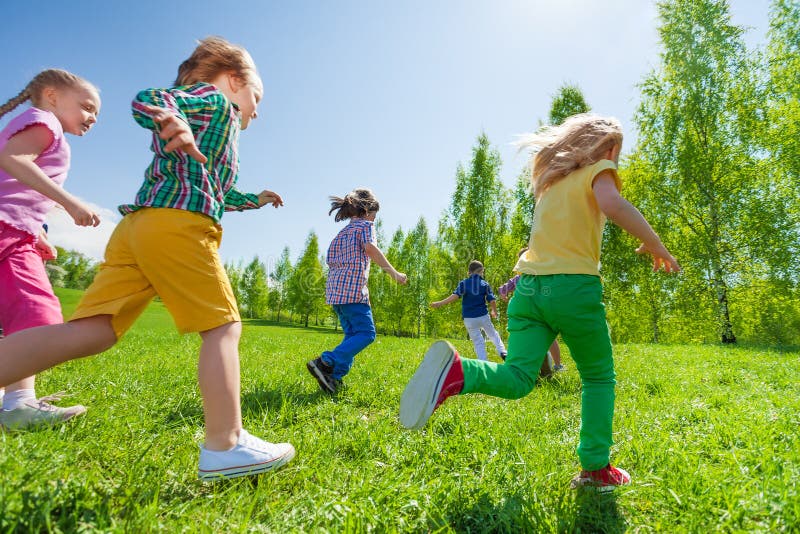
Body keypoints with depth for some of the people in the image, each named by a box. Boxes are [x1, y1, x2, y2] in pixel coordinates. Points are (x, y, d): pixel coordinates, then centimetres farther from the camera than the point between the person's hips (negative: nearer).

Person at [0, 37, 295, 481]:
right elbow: (146, 100, -8)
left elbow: (216, 191, 47)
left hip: (134, 226, 9)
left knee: (89, 332, 0)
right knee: (223, 326, -6)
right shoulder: (216, 100, 10)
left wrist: (254, 200, 57)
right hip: (178, 225, -9)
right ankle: (225, 447, -7)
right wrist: (169, 118, -30)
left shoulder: (198, 123, 37)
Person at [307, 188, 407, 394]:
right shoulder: (366, 225, 2)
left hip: (334, 289, 9)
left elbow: (330, 260, 20)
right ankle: (325, 363, -18)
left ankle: (334, 377, 2)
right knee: (366, 333, -6)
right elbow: (371, 248, -17)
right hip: (353, 288, -9)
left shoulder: (342, 232, 25)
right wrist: (394, 273, -19)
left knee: (352, 335, 12)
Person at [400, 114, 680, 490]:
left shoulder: (551, 178, 24)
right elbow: (613, 205, -16)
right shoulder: (597, 169, 5)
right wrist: (656, 246, -6)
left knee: (517, 379, -4)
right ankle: (595, 469, 14)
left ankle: (456, 373, -32)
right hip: (574, 286, -5)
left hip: (529, 285, 5)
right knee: (598, 378, 15)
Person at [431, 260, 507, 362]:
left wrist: (440, 303, -14)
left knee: (478, 343, 7)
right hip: (483, 316, 0)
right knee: (493, 334, 20)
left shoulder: (463, 283, 1)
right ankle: (502, 351, 2)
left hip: (469, 319, 0)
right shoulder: (485, 284, 3)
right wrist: (494, 312, 16)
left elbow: (456, 296, -15)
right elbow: (492, 300, -3)